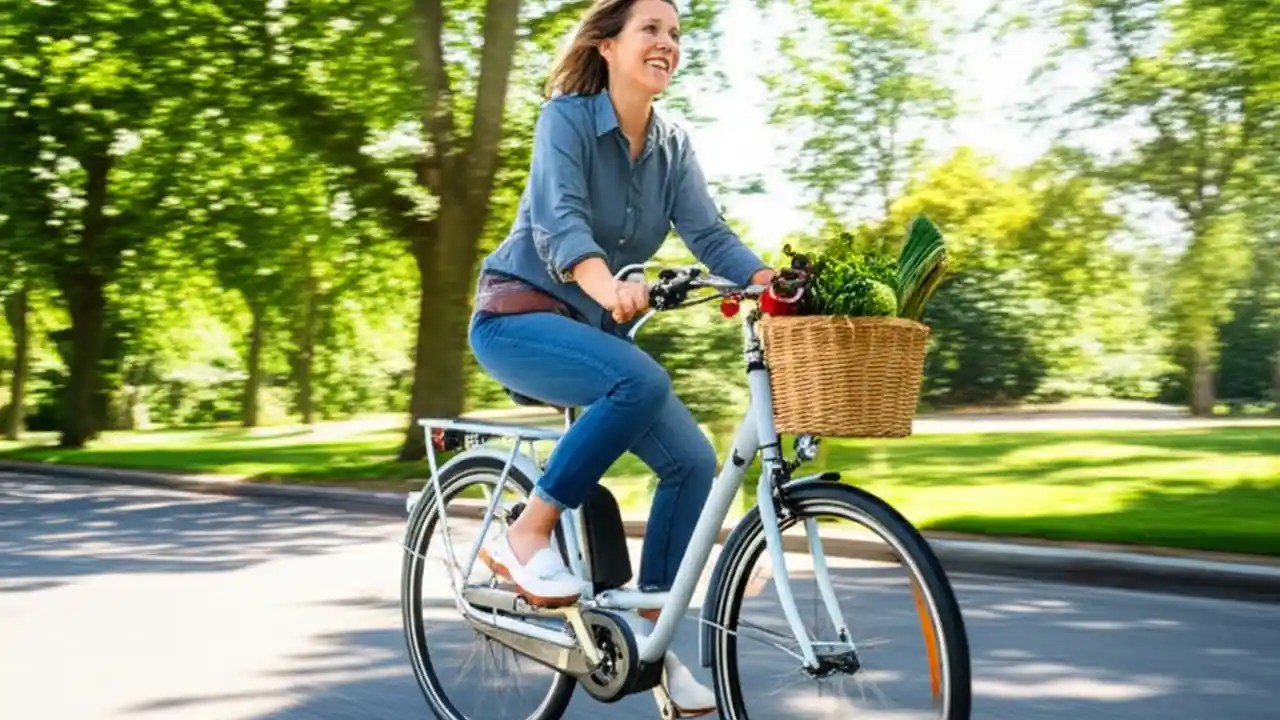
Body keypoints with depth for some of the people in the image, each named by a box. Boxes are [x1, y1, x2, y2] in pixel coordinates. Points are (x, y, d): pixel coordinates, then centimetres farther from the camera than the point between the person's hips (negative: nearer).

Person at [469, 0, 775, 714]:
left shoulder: (674, 144, 3)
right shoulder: (566, 118, -13)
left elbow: (711, 234, -10)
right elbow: (560, 224, -29)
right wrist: (609, 287, -50)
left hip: (594, 330, 6)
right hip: (520, 317, -6)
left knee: (692, 459, -10)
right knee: (641, 381, -34)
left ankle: (651, 634, 2)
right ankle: (527, 535, -20)